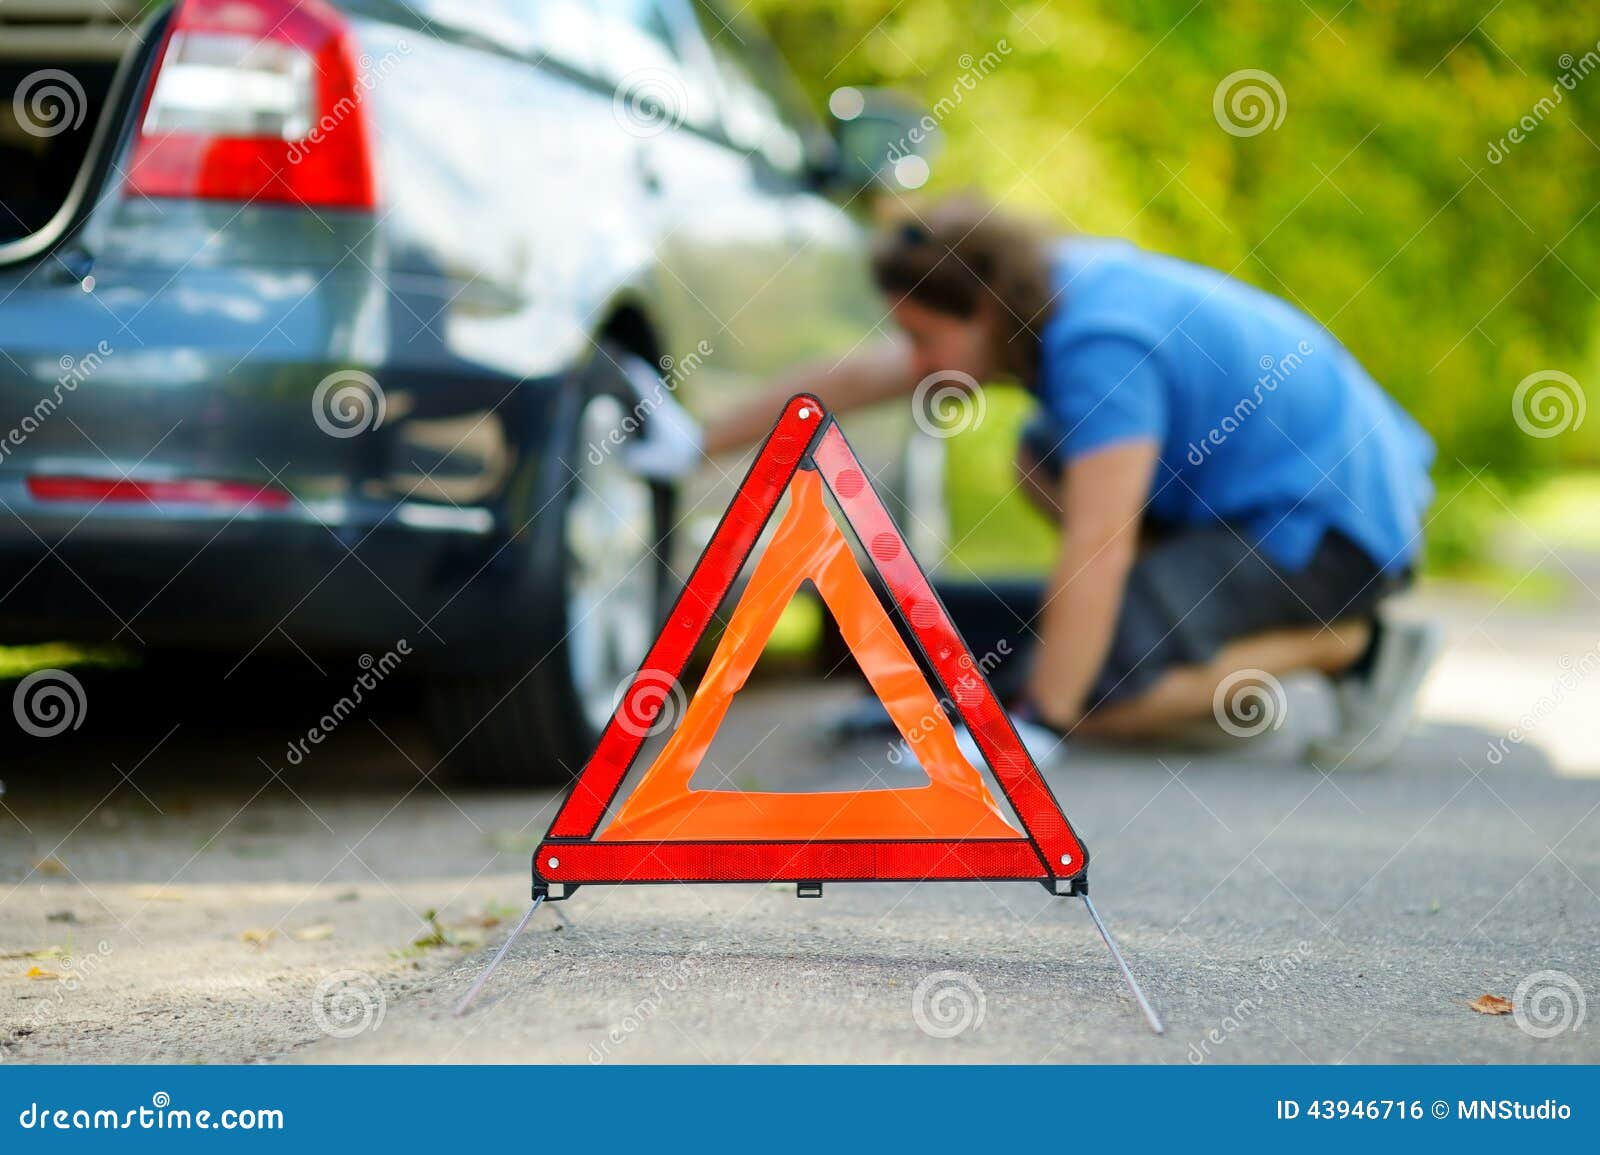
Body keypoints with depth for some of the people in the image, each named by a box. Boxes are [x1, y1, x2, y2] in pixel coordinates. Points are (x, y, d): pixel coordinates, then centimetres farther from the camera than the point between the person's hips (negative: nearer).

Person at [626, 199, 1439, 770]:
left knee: (1095, 695, -16)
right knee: (1047, 456, 15)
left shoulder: (1099, 346, -25)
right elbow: (854, 378, 10)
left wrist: (1038, 725, -27)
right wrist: (699, 444, 14)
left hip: (1337, 525, -10)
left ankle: (1347, 644, -7)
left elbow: (1096, 550, -30)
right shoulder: (1047, 291, 3)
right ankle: (1217, 628, 7)